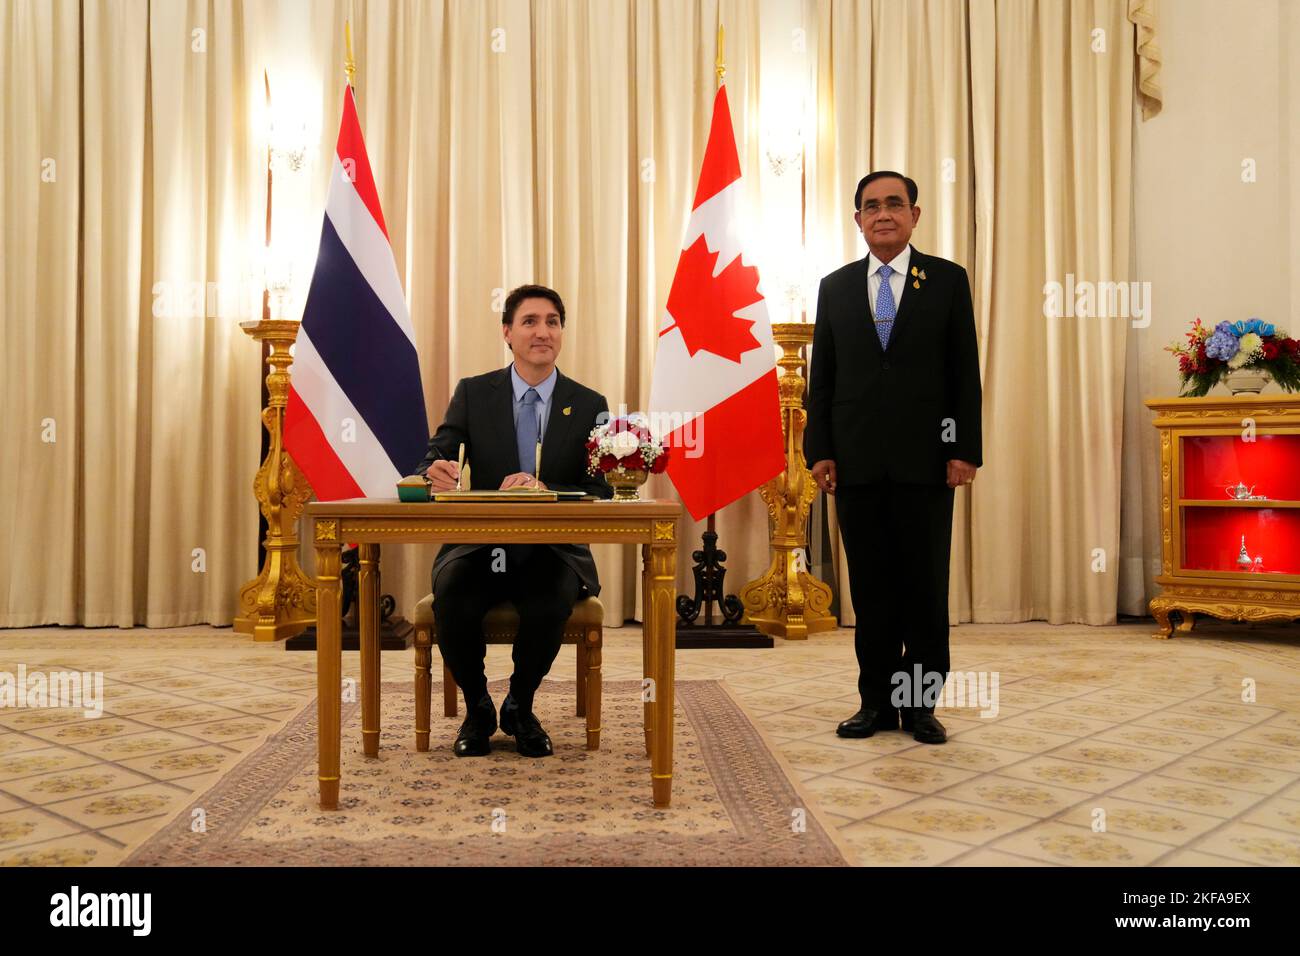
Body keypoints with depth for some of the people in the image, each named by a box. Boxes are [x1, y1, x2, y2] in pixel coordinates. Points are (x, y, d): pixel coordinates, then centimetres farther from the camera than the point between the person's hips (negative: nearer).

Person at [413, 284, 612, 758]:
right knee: (450, 594, -32)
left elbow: (600, 495, -3)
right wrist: (438, 472, -29)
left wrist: (543, 490, -24)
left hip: (551, 551, 0)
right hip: (478, 545, 1)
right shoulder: (473, 393, 6)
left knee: (554, 597, -34)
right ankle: (476, 709, -2)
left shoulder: (590, 406, 5)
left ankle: (520, 708, -2)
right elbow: (432, 462, -2)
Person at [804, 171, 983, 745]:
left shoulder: (948, 280, 6)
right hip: (857, 460, 2)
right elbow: (821, 377, 10)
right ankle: (877, 701, 15)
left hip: (925, 459, -1)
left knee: (925, 584, 4)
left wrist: (965, 451, -5)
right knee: (870, 585, 6)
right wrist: (819, 451, 1)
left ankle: (920, 702, 14)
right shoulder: (835, 287, 11)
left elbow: (965, 372, 2)